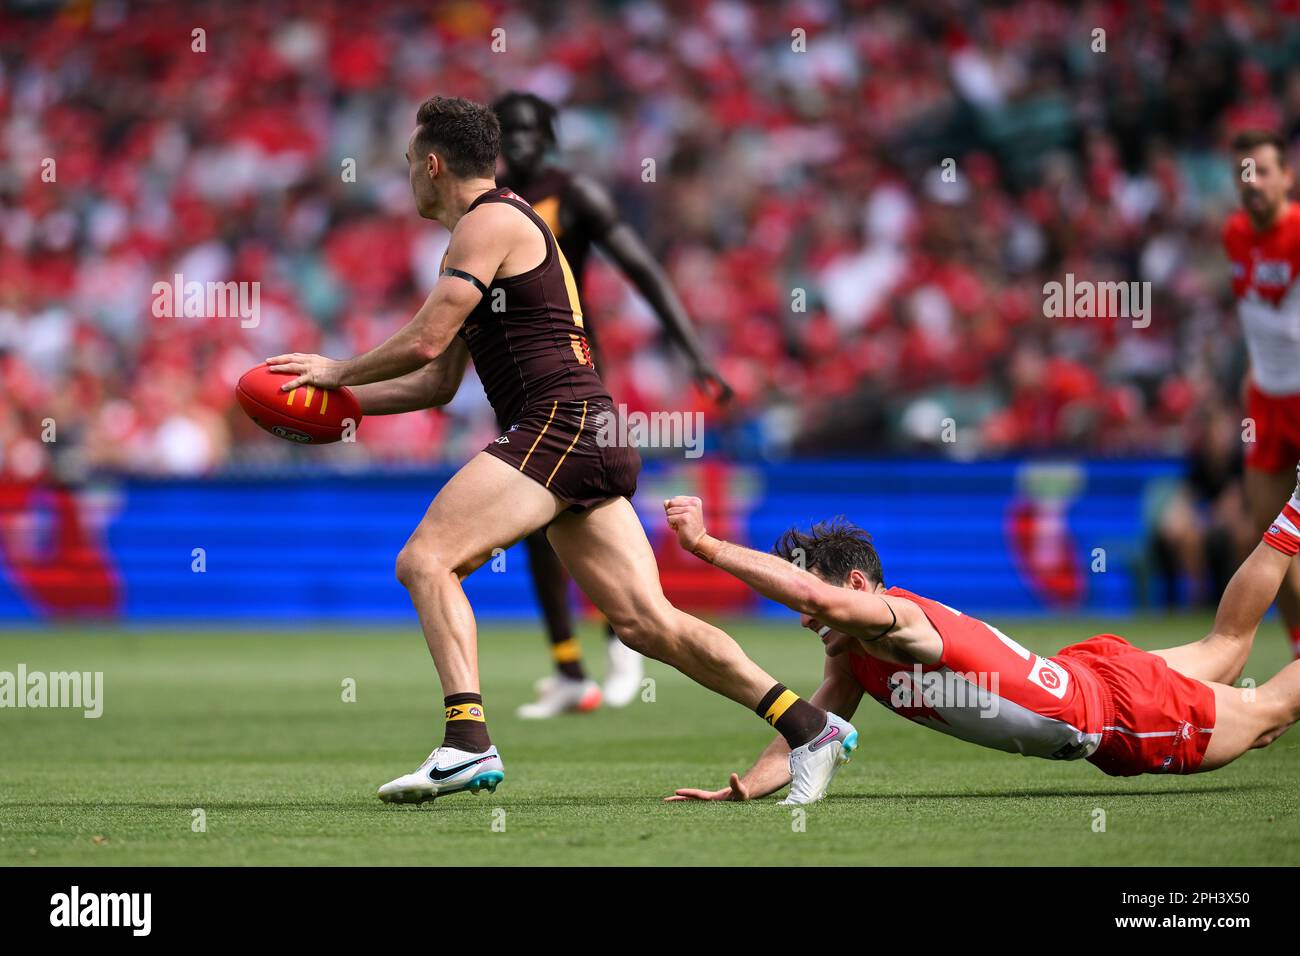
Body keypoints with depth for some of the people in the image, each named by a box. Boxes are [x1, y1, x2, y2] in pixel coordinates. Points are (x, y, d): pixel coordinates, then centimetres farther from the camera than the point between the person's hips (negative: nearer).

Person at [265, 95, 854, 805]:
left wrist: (340, 371, 5)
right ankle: (811, 729, 1)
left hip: (558, 422, -10)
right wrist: (338, 401, 22)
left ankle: (467, 744, -28)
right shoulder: (491, 231, 28)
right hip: (590, 440, 10)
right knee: (647, 623, 3)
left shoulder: (489, 222, -3)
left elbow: (425, 342, -11)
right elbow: (438, 382, 29)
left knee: (424, 560, -16)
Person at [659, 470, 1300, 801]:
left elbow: (818, 593, -53)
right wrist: (739, 790, -23)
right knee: (1223, 651, 28)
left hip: (1121, 702, -7)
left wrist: (706, 545, -54)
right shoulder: (850, 660, -9)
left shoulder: (897, 620, -35)